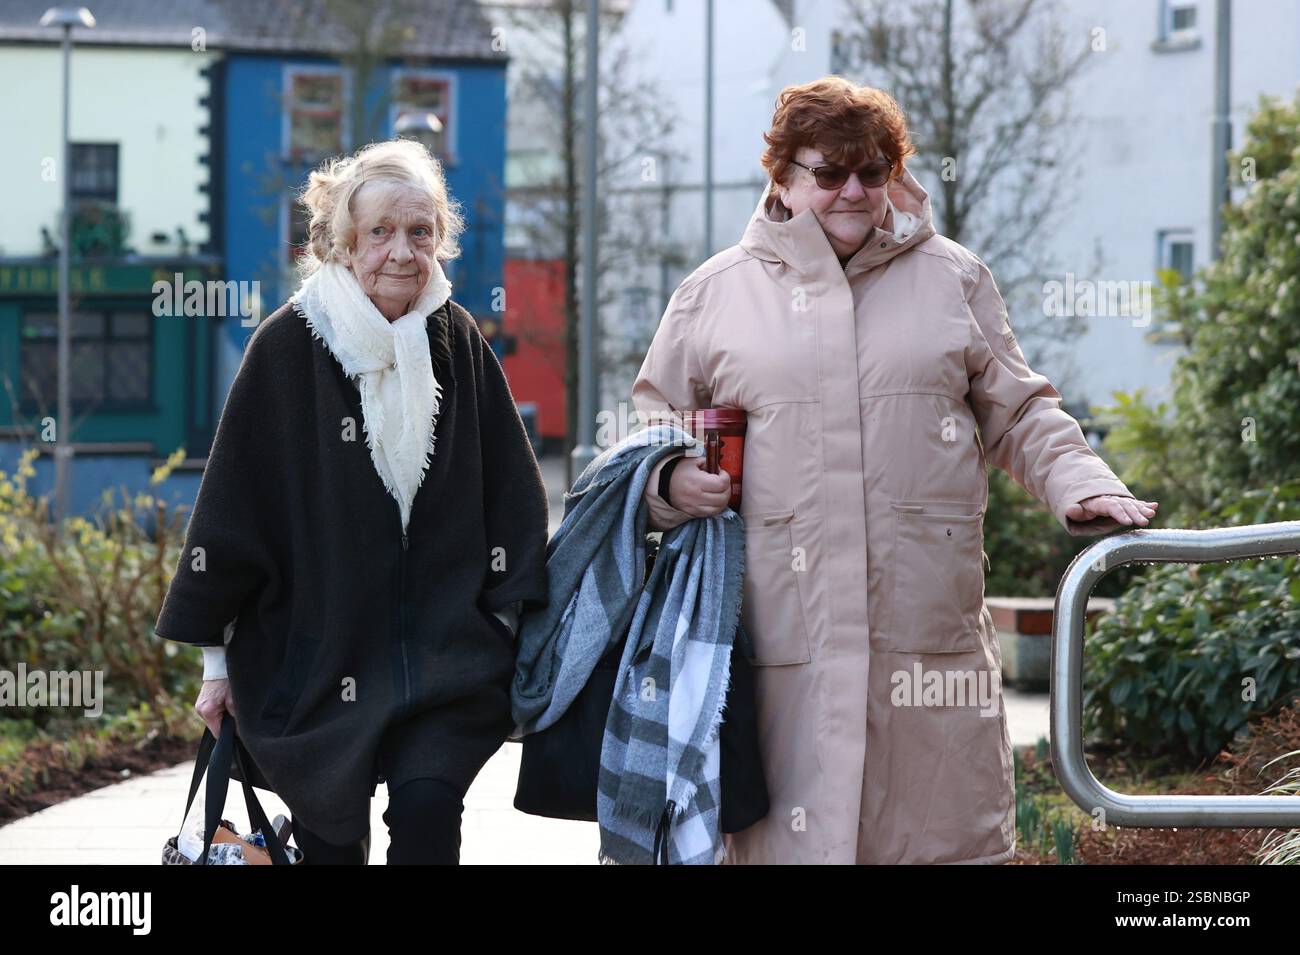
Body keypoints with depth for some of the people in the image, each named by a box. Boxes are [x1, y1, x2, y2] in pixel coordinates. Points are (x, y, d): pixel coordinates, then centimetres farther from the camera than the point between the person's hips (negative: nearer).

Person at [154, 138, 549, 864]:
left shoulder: (457, 342, 3)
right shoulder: (288, 347, -4)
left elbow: (510, 497, 9)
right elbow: (232, 504, 0)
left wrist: (505, 626, 6)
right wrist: (216, 657, 1)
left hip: (444, 656, 1)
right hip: (314, 656, -1)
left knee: (428, 811, -20)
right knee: (332, 842, 4)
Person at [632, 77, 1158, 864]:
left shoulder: (952, 278, 14)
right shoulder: (715, 295, 11)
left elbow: (1018, 415, 17)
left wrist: (1082, 486, 1)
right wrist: (672, 483, -3)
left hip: (930, 631, 1)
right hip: (783, 640, -1)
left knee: (949, 830, 1)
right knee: (790, 836, -3)